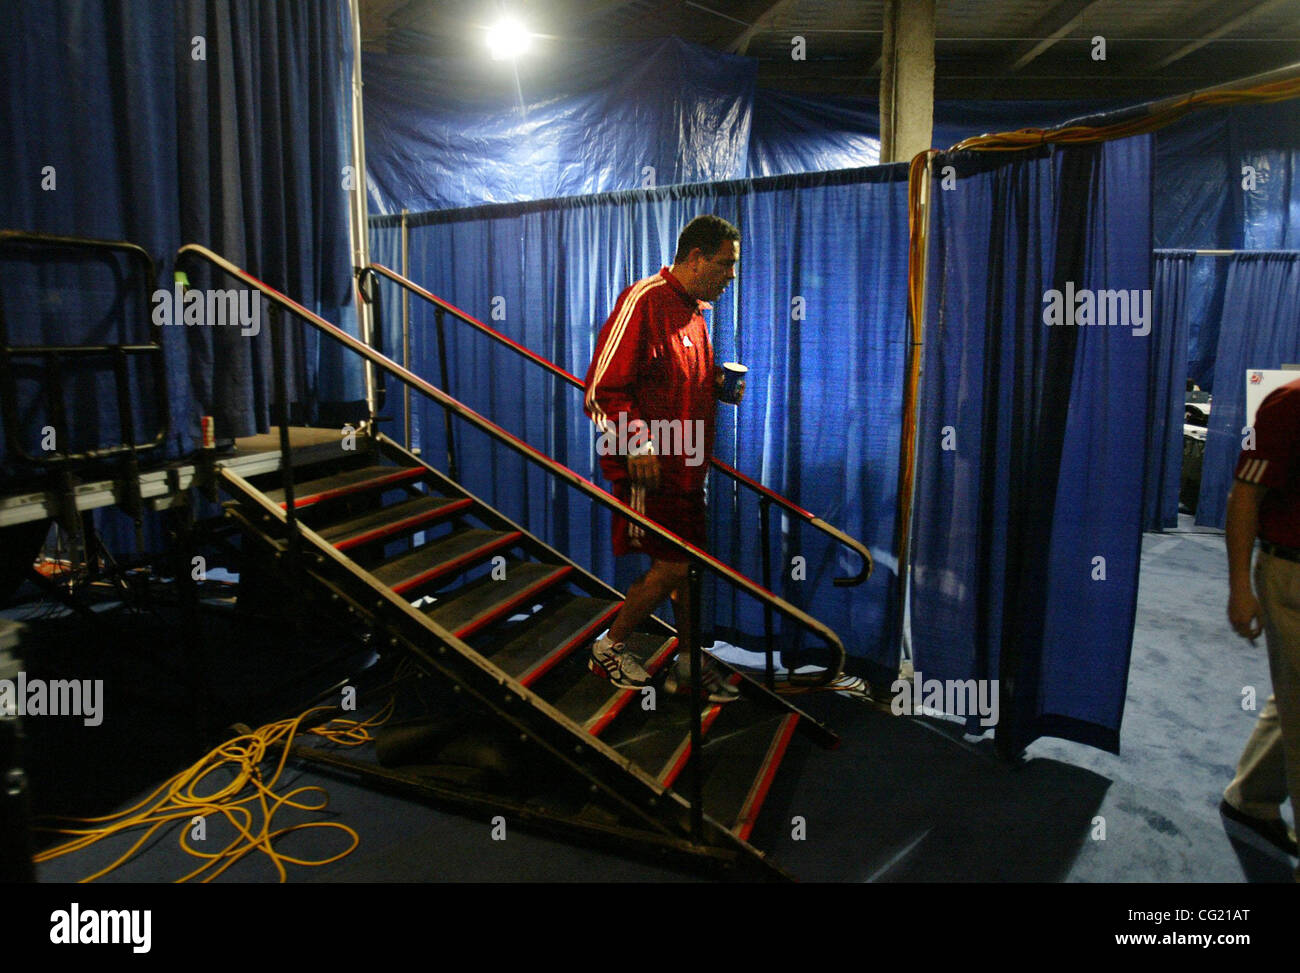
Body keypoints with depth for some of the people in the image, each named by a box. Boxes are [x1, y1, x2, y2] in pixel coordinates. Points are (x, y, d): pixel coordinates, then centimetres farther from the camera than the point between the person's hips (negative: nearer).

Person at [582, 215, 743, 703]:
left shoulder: (694, 313, 16)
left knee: (692, 562, 10)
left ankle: (689, 665, 23)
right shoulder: (643, 301, -13)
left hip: (684, 465, 9)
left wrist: (718, 387, 8)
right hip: (648, 464, -9)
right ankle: (610, 648, 15)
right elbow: (602, 391, -18)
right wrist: (638, 442, -28)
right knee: (672, 565, -6)